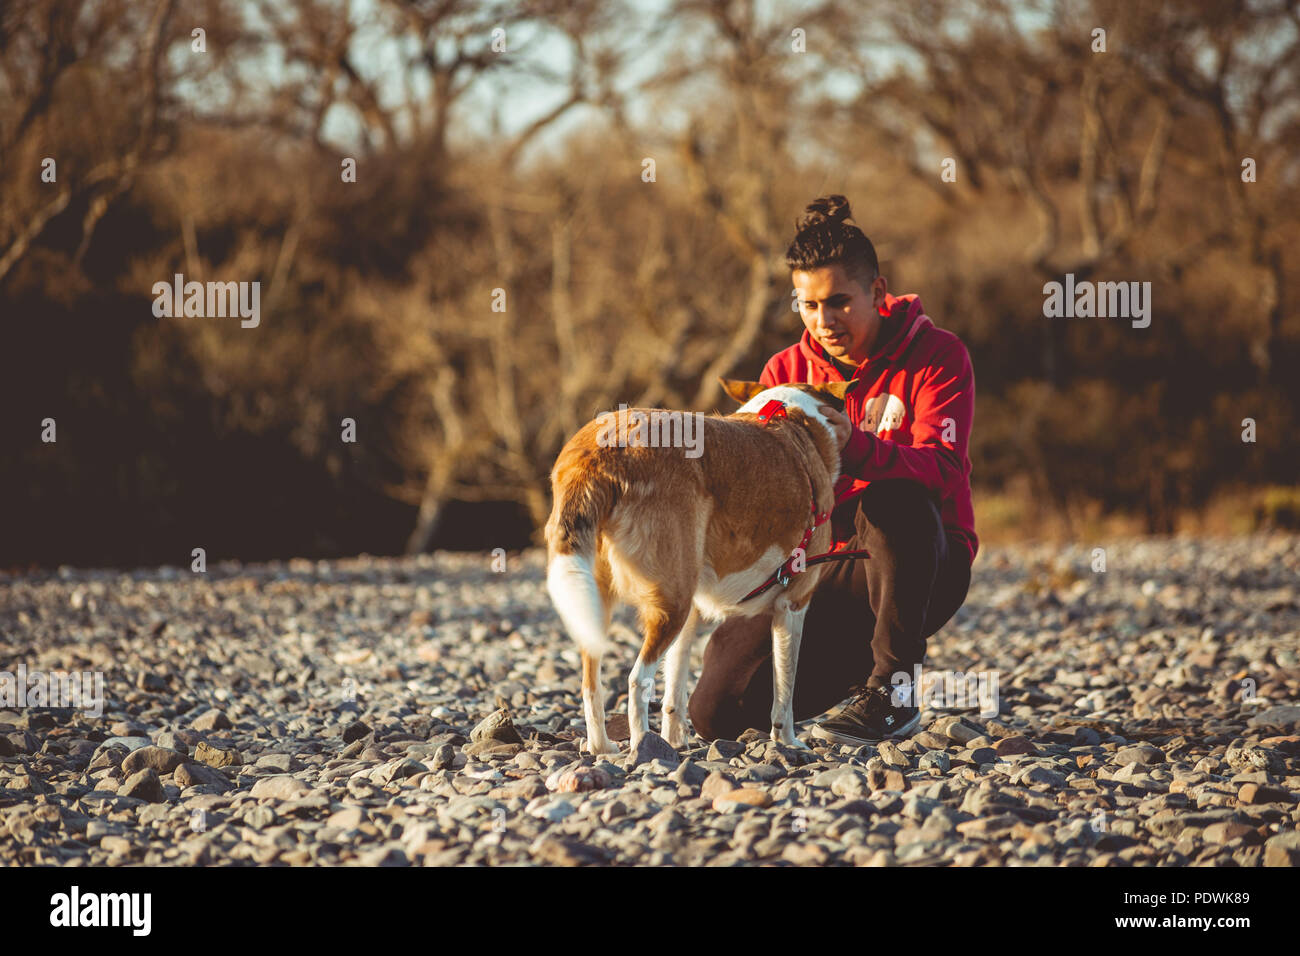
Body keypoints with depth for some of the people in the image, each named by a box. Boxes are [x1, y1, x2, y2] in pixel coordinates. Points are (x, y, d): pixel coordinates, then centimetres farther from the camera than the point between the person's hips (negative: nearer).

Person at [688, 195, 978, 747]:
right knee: (719, 712, -15)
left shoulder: (936, 356, -6)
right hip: (827, 571, 4)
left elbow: (941, 469, -22)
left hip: (927, 570, -3)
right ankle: (854, 667, 15)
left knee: (894, 501, -39)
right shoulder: (786, 371, 6)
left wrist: (857, 448, -42)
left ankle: (894, 690, -23)